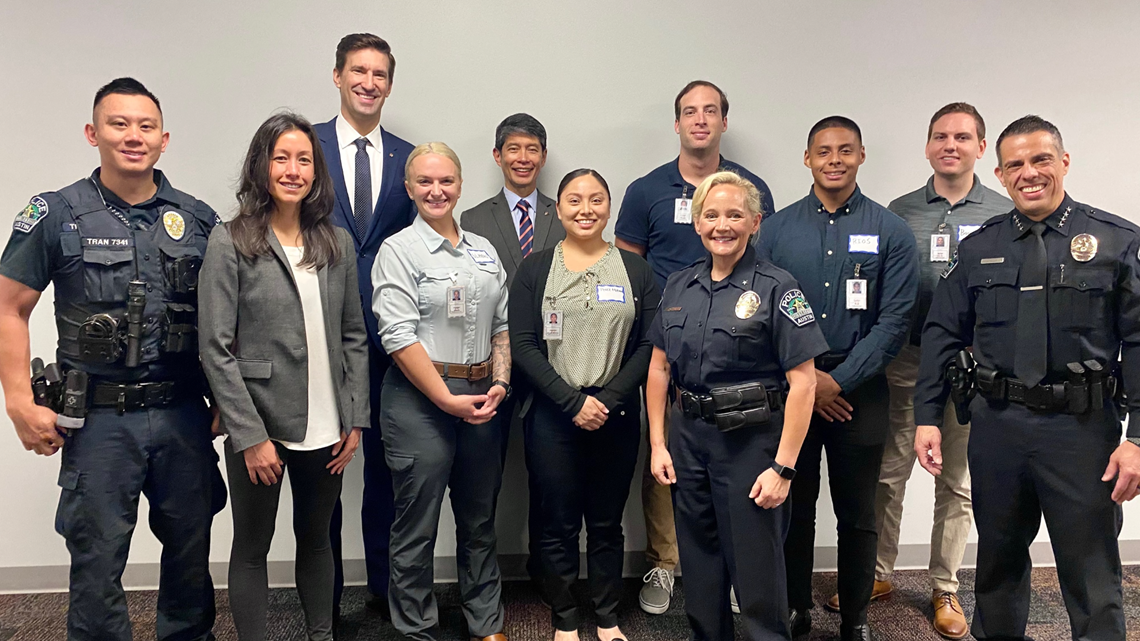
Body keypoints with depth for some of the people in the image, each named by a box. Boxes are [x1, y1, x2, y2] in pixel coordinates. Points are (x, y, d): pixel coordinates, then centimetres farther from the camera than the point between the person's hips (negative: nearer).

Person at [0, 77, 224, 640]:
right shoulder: (57, 215, -2)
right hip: (99, 419, -2)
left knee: (191, 548, 14)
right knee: (97, 558, 8)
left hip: (184, 415, 3)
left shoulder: (198, 219, 4)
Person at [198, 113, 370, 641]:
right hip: (258, 427, -4)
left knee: (316, 538, 18)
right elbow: (215, 349, -10)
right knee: (252, 547, 12)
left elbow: (354, 336, 8)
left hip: (326, 429, 4)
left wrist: (355, 419, 3)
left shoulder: (337, 243, 5)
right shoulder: (231, 242, -7)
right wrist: (250, 435, -13)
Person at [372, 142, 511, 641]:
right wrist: (448, 400, -15)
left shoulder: (484, 250, 12)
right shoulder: (398, 250, -5)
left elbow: (502, 325, 13)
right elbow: (398, 336, -13)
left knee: (479, 520, 16)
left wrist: (500, 384, -2)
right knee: (417, 527, 5)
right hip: (420, 399, -5)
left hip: (481, 398, 5)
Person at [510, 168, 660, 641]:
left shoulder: (635, 269, 6)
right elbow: (523, 345, -5)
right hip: (552, 417, -1)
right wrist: (573, 402, -13)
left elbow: (649, 345, 0)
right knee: (558, 526, 7)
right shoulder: (535, 269, 2)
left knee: (607, 525, 11)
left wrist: (608, 399, -11)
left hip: (616, 418, 1)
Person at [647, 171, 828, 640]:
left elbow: (802, 381, -13)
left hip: (752, 442, -5)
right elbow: (659, 368, 11)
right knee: (698, 566, 17)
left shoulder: (776, 288, -9)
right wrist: (658, 445, 6)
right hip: (689, 439, 5)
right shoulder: (678, 288, 7)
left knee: (756, 569, 6)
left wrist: (783, 468, -17)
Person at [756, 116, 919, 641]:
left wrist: (838, 381, -13)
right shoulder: (776, 229, 3)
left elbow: (893, 321, -6)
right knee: (792, 508, 10)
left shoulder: (890, 233, 0)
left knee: (857, 515, 10)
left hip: (859, 394, -1)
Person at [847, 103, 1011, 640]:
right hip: (905, 362, 0)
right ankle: (876, 576, 23)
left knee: (957, 483, 10)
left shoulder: (1006, 214, 4)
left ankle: (945, 590, 25)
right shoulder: (899, 212, 5)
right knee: (887, 475, 6)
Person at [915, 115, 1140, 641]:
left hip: (1083, 425, -2)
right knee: (998, 557, 18)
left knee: (1091, 569, 6)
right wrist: (926, 417, 0)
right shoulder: (978, 249, 7)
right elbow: (941, 335, 7)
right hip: (997, 424, 3)